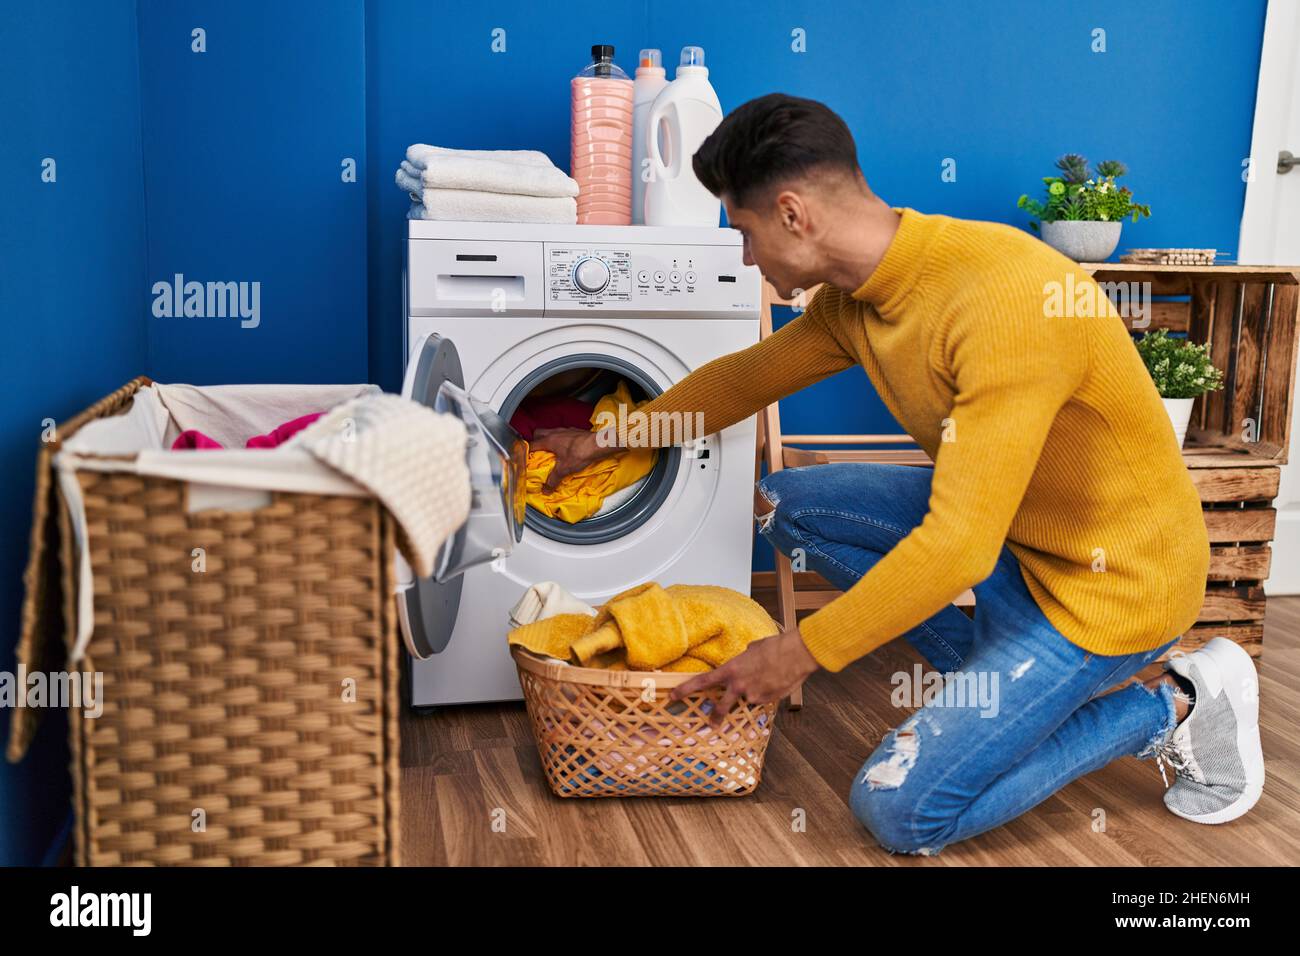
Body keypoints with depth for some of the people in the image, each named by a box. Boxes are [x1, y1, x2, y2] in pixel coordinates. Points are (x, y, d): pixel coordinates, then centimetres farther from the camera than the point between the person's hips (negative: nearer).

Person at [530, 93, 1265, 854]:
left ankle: (1172, 704, 3)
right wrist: (604, 440, 23)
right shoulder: (854, 301, -4)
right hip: (1010, 527, 8)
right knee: (789, 504, 5)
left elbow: (958, 545, -33)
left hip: (1115, 578, -8)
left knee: (899, 807, -10)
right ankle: (995, 676, 8)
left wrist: (801, 653, -22)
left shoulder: (1006, 299, -32)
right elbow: (748, 376, 15)